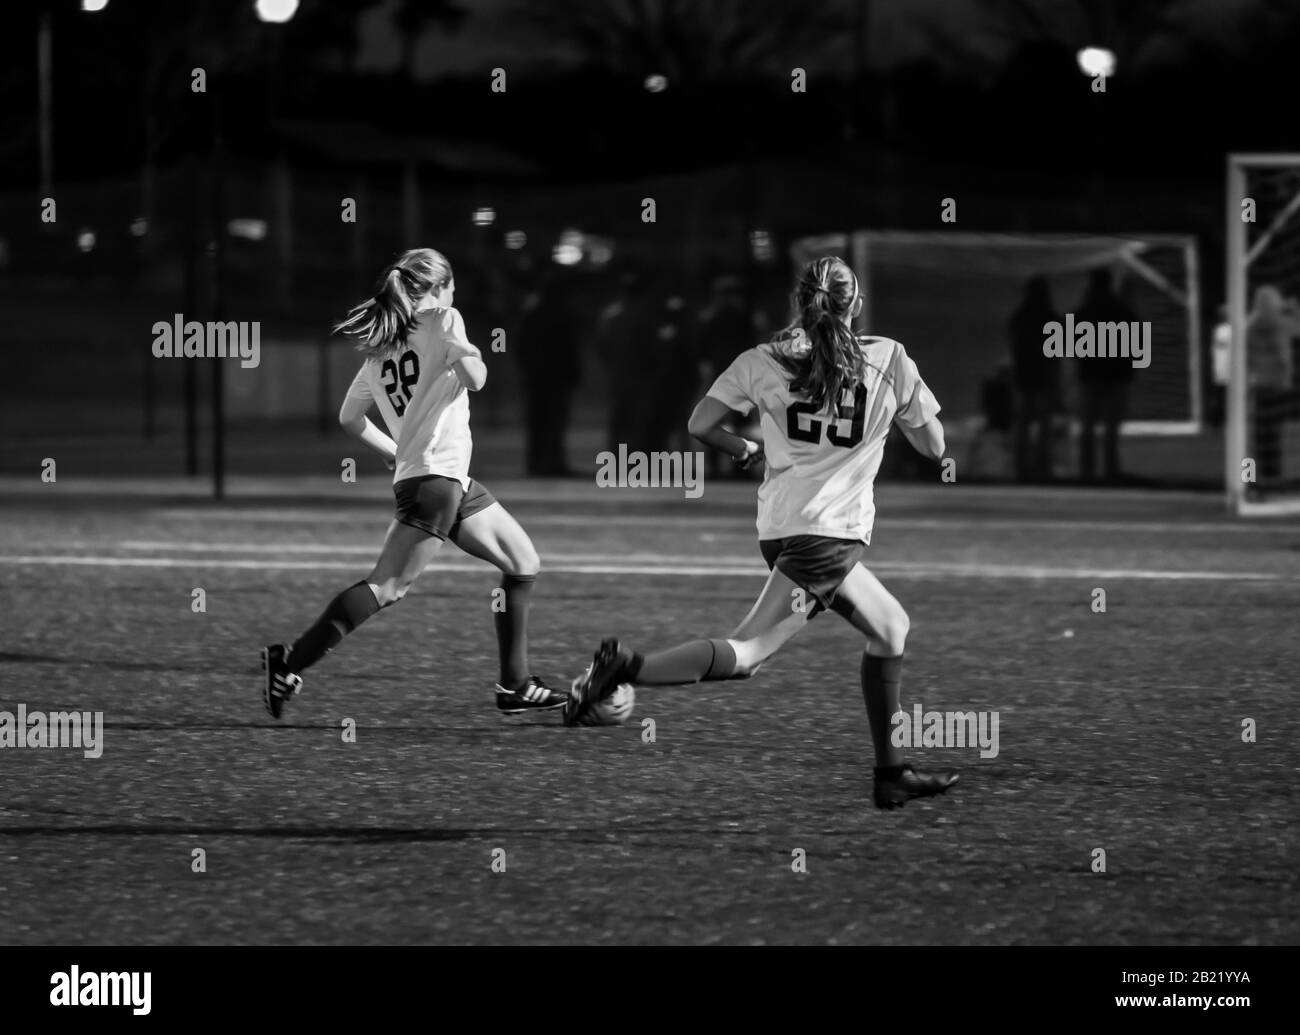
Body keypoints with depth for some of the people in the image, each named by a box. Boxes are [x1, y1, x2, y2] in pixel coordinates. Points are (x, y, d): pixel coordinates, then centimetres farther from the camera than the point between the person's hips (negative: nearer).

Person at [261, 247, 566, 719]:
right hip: (435, 479, -10)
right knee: (387, 587, -17)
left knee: (523, 563, 16)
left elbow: (350, 417, 20)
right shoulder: (442, 322, -4)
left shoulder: (378, 347, 17)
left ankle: (515, 686, 18)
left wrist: (396, 452, 27)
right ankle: (290, 663, -21)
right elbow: (474, 378, -18)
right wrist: (468, 353, 3)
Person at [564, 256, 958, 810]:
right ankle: (628, 666, -37)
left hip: (783, 525, 6)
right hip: (830, 531, -6)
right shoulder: (889, 360, 1)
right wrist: (907, 402, 26)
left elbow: (700, 425, -1)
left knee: (890, 627, 23)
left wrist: (744, 449, 19)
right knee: (747, 653, -16)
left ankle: (891, 773, 25)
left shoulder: (764, 361, 7)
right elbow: (934, 446, 7)